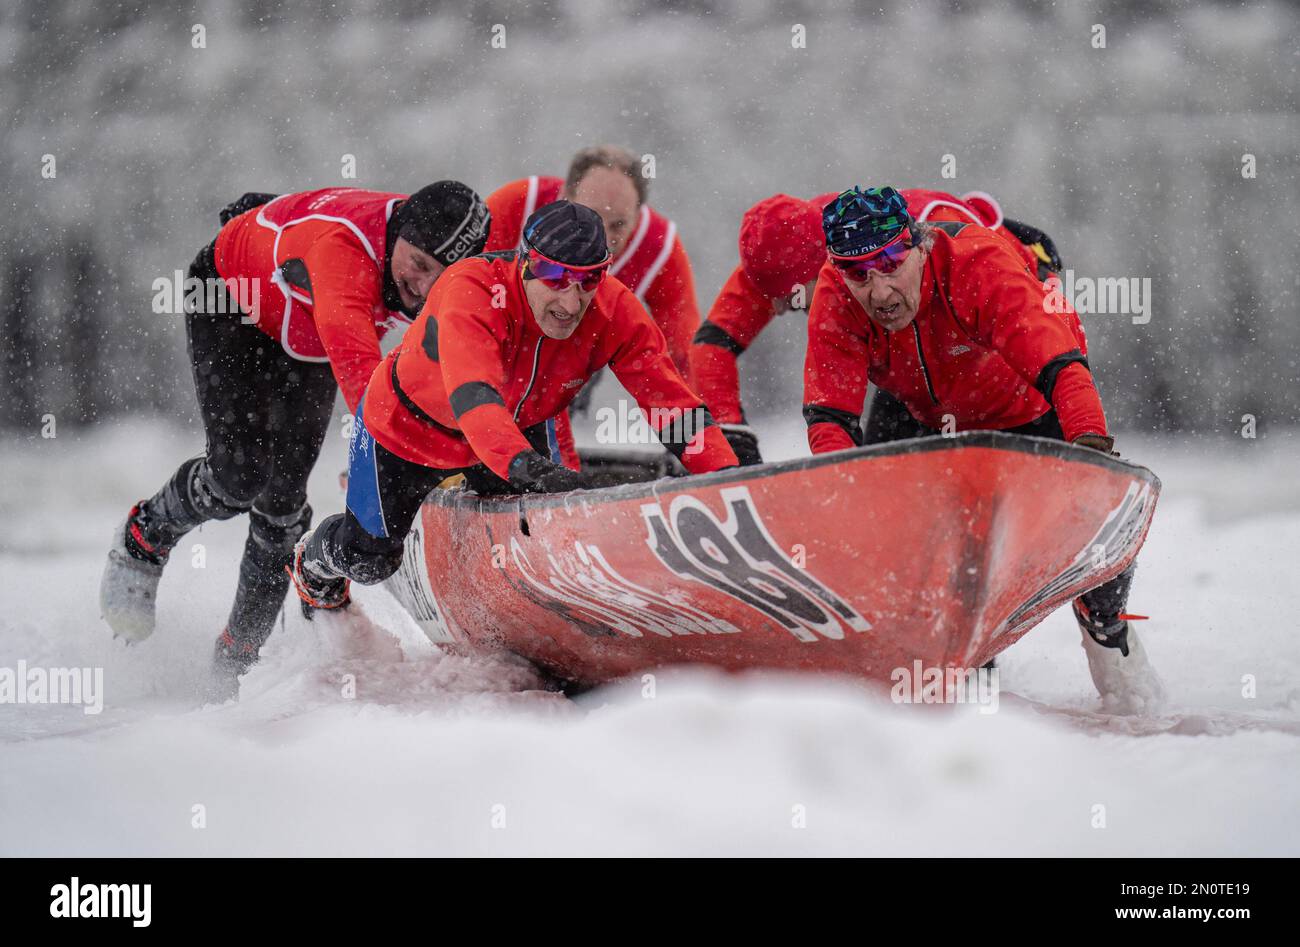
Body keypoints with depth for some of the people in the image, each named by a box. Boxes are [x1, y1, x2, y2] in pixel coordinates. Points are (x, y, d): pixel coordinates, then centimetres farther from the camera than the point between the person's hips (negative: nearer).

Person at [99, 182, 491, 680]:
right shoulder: (344, 244, -46)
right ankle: (144, 537, 14)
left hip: (309, 349, 5)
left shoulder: (457, 282, -28)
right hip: (230, 302, -4)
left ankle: (238, 656, 12)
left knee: (283, 494, -4)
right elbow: (352, 350, -60)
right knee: (238, 474, -17)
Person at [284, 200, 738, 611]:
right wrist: (528, 467, -73)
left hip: (516, 430, 4)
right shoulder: (469, 293, -43)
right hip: (408, 425, -4)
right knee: (370, 560, 10)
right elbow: (473, 395, -57)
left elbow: (670, 397, -31)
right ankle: (316, 559, 47)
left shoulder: (614, 309, -29)